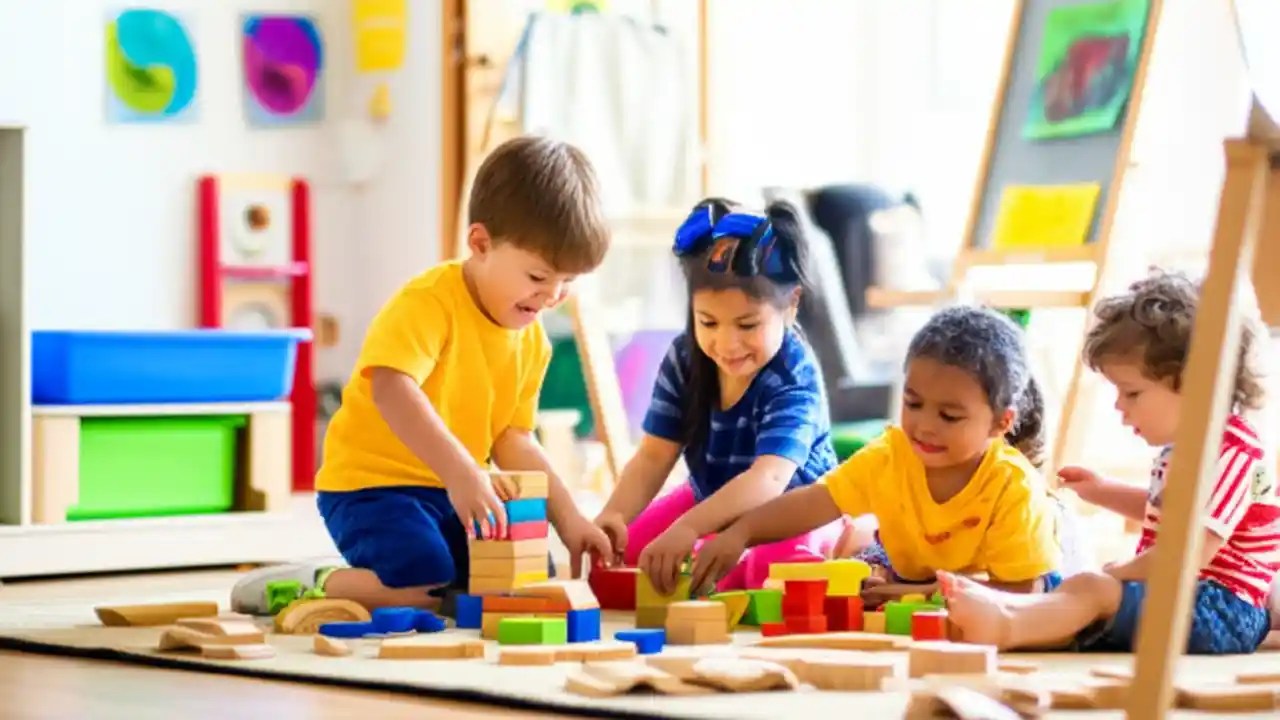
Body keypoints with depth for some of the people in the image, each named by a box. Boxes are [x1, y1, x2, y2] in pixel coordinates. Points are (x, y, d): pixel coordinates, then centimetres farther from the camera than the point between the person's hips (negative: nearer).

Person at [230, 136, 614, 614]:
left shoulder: (531, 340, 7)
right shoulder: (429, 302, -18)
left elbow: (513, 440, 14)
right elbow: (391, 390, -35)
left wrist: (569, 522, 4)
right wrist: (460, 470, -45)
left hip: (453, 492, 9)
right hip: (372, 483, -9)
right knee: (425, 587, -30)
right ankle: (304, 587, -5)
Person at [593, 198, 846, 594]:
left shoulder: (792, 378, -31)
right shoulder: (685, 357, -15)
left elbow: (769, 479, -46)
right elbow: (654, 456, -15)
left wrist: (689, 528, -62)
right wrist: (615, 515, -37)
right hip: (711, 499, 6)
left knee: (775, 569, -37)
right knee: (619, 552, -9)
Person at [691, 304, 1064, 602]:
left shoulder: (1015, 487, -33)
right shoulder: (892, 455, -22)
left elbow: (1022, 591, -33)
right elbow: (816, 502, -26)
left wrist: (919, 594, -39)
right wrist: (739, 533, -42)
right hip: (914, 574, 3)